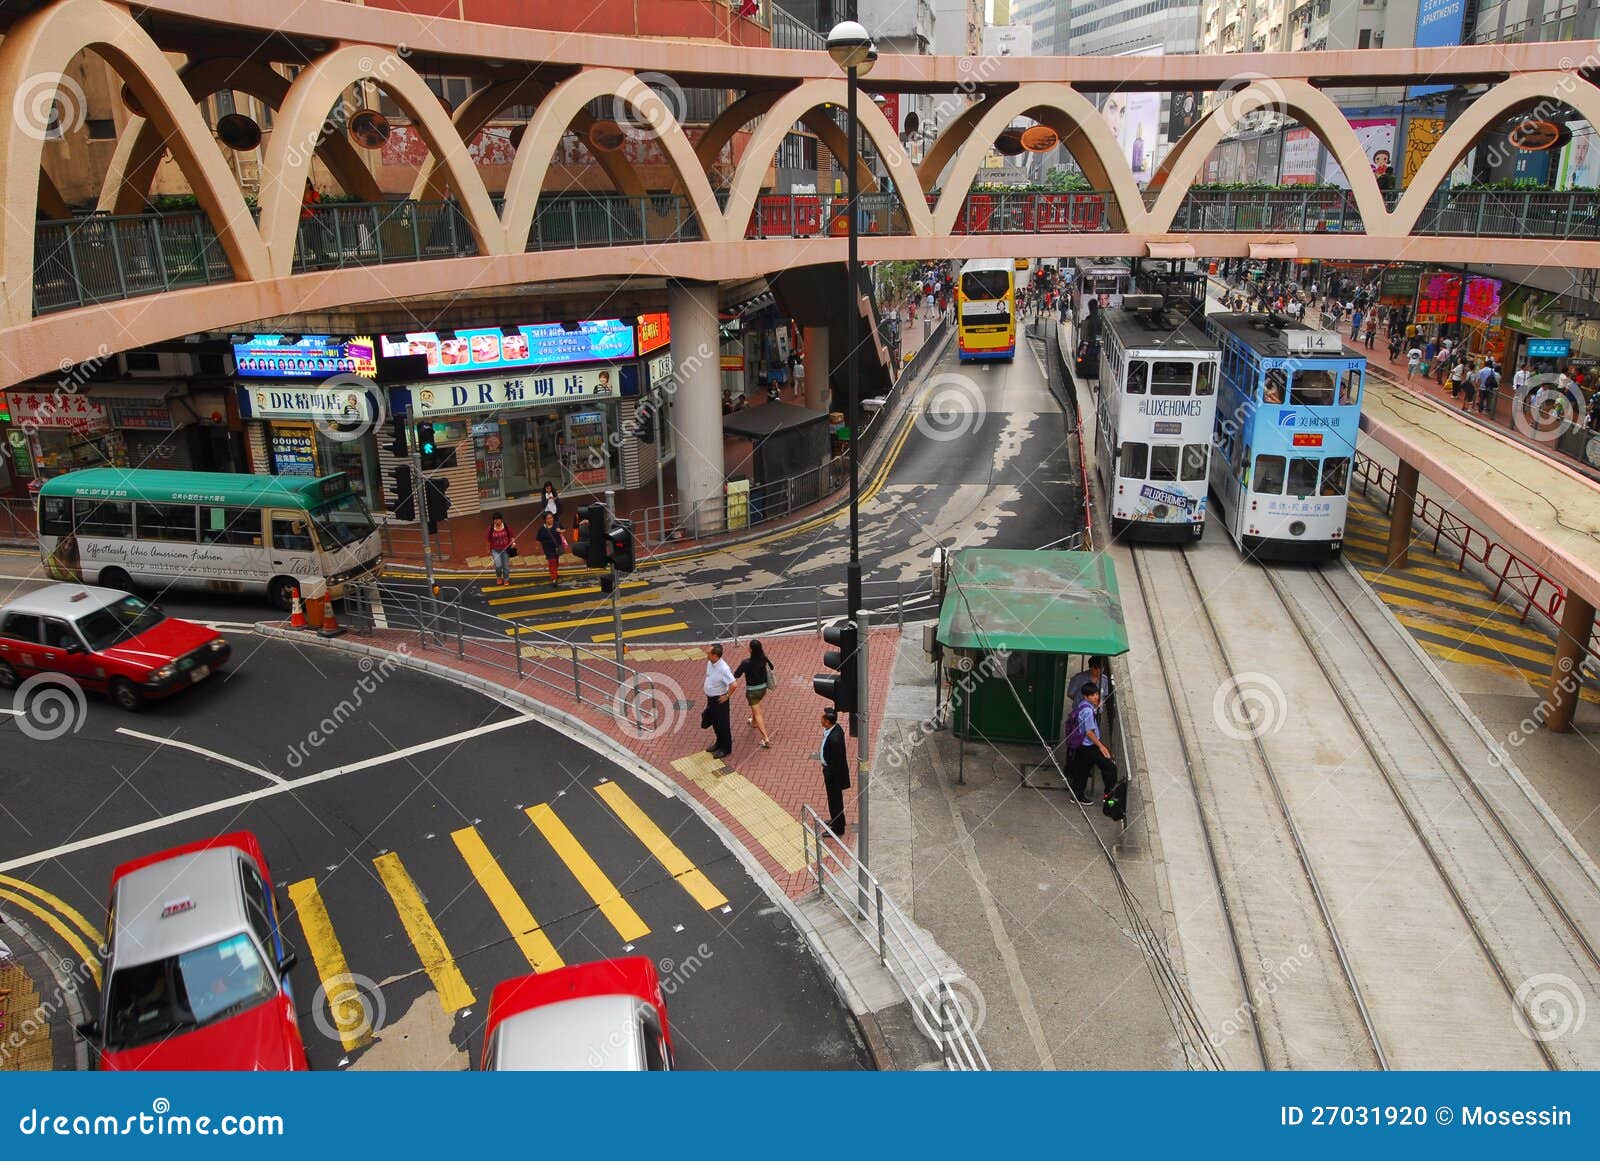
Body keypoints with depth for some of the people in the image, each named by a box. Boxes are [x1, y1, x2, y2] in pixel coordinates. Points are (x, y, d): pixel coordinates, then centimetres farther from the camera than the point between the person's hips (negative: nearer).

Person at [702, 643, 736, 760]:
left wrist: (727, 696, -21)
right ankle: (719, 743, 46)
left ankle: (726, 748, 29)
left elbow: (733, 685, -33)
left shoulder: (723, 669, -33)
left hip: (719, 700, -9)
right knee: (714, 722, 24)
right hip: (710, 698, 9)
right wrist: (704, 682, 7)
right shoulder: (710, 662, -6)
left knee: (721, 724, 9)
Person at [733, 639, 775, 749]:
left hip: (752, 690, -6)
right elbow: (771, 667, 8)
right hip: (763, 688, 6)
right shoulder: (764, 659, -13)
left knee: (757, 714, 1)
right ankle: (754, 722, 59)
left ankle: (766, 739, -5)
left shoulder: (746, 663, -27)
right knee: (756, 704, 35)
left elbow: (736, 675, -13)